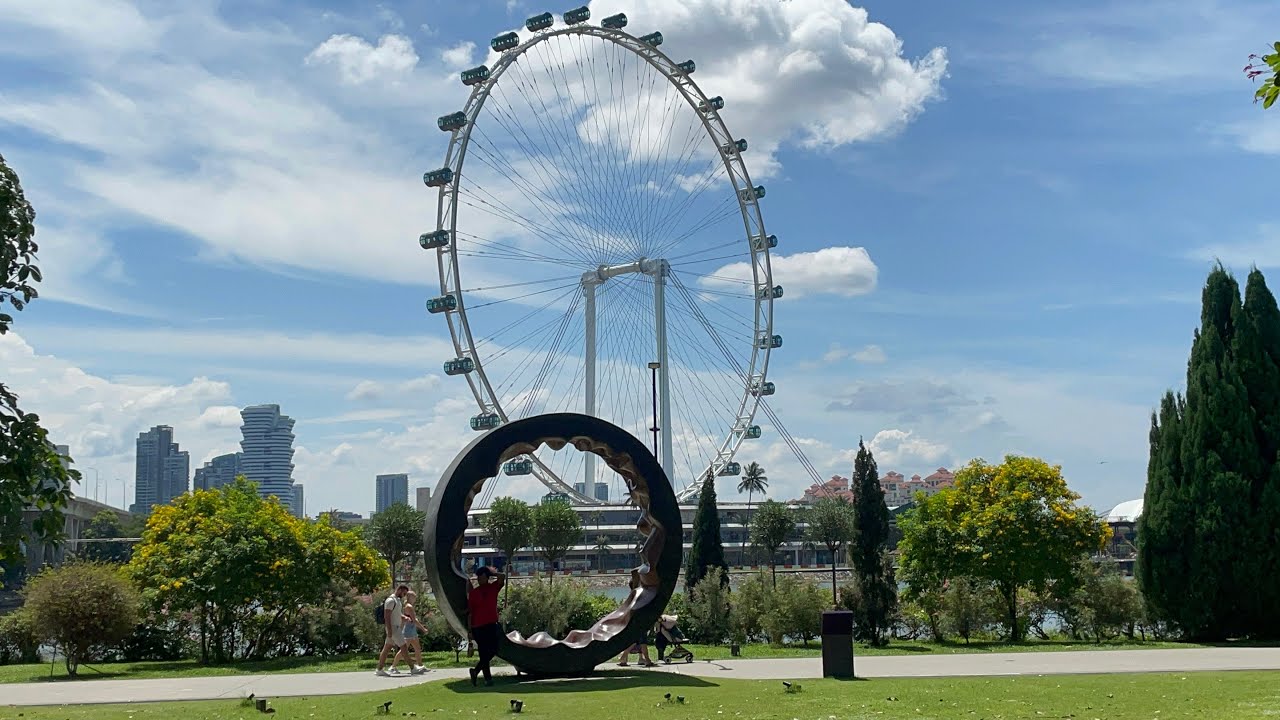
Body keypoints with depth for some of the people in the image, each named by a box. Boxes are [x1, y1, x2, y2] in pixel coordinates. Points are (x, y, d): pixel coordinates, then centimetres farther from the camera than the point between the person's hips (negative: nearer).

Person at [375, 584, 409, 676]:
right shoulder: (391, 600, -15)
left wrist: (405, 617, 7)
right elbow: (387, 616, -21)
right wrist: (389, 630, -25)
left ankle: (379, 669, 11)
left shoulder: (398, 600, 16)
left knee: (387, 648, 9)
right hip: (393, 628, -10)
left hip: (396, 628, 10)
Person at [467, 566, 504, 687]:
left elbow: (501, 577, -14)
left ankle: (476, 671, 17)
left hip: (492, 625, 3)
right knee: (484, 653, 0)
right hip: (478, 627, -3)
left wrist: (491, 571, 0)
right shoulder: (473, 593, 1)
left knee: (493, 650, 1)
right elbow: (470, 612, 1)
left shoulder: (493, 587, 5)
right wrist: (470, 630, -2)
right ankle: (487, 678, 8)